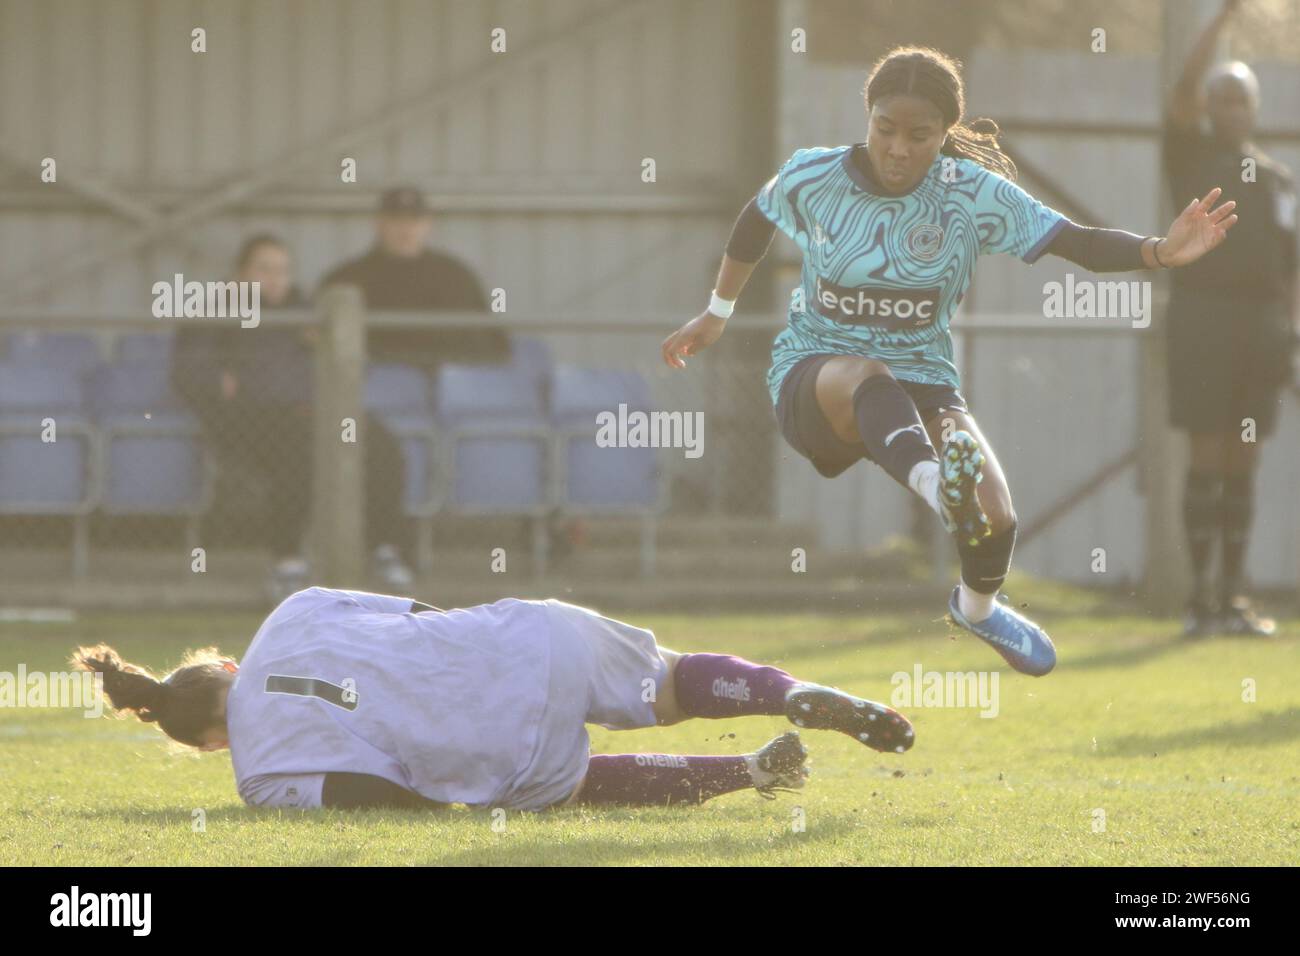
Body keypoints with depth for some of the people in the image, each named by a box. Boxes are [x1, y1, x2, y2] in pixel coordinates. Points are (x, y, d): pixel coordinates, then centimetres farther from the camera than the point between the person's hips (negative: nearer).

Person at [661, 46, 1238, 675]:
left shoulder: (975, 194, -9)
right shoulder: (812, 177, -8)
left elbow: (1079, 243, -14)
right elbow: (755, 223, 13)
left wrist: (1161, 251, -32)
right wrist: (717, 314, 24)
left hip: (921, 380, 2)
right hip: (812, 379, -2)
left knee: (994, 520, -17)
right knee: (869, 377, -39)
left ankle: (978, 605, 22)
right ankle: (939, 486, -72)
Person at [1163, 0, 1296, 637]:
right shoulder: (1191, 155, 5)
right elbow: (1185, 88, -12)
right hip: (1203, 314, -4)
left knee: (1243, 465, 4)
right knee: (1208, 458, -8)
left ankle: (1232, 598, 7)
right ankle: (1201, 599, -6)